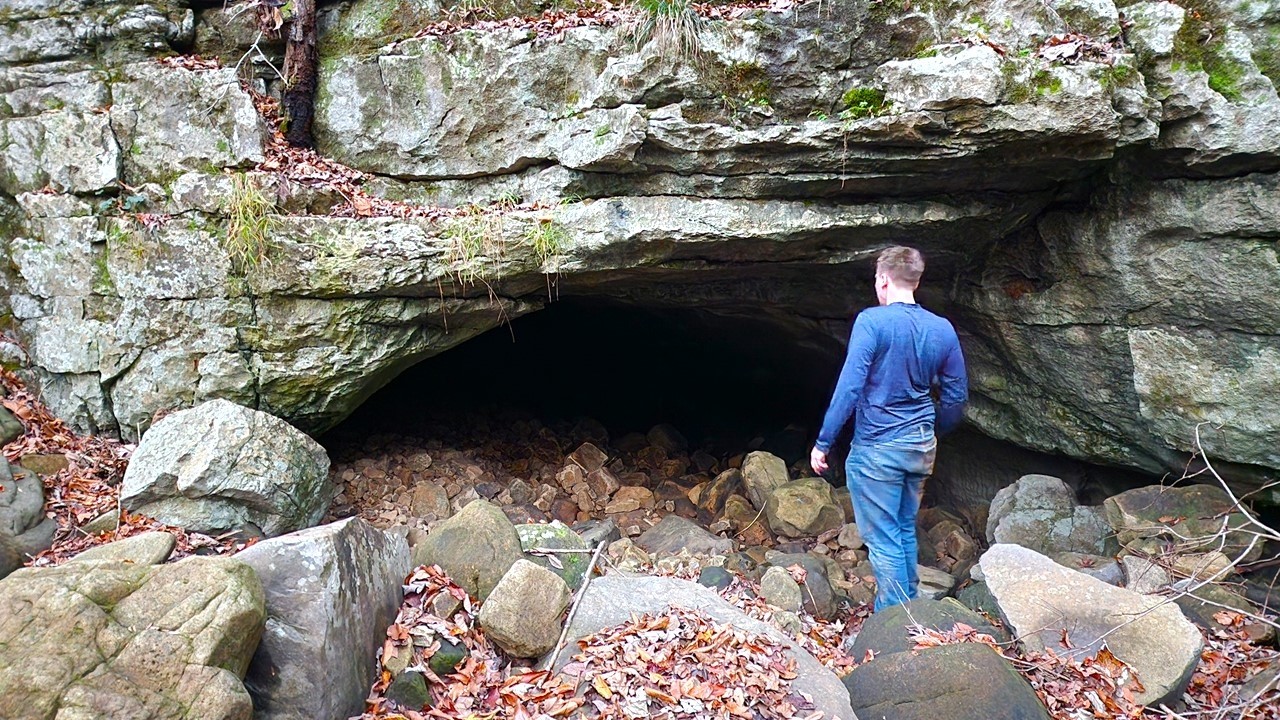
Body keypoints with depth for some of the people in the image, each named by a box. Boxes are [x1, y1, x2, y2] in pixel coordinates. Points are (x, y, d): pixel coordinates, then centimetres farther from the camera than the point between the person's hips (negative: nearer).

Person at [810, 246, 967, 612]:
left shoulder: (872, 321, -13)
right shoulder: (943, 329, 5)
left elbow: (849, 386, -18)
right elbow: (956, 396, 12)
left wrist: (823, 442, -12)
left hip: (876, 448, -6)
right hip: (921, 448, 7)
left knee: (883, 540, 1)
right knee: (905, 532, 20)